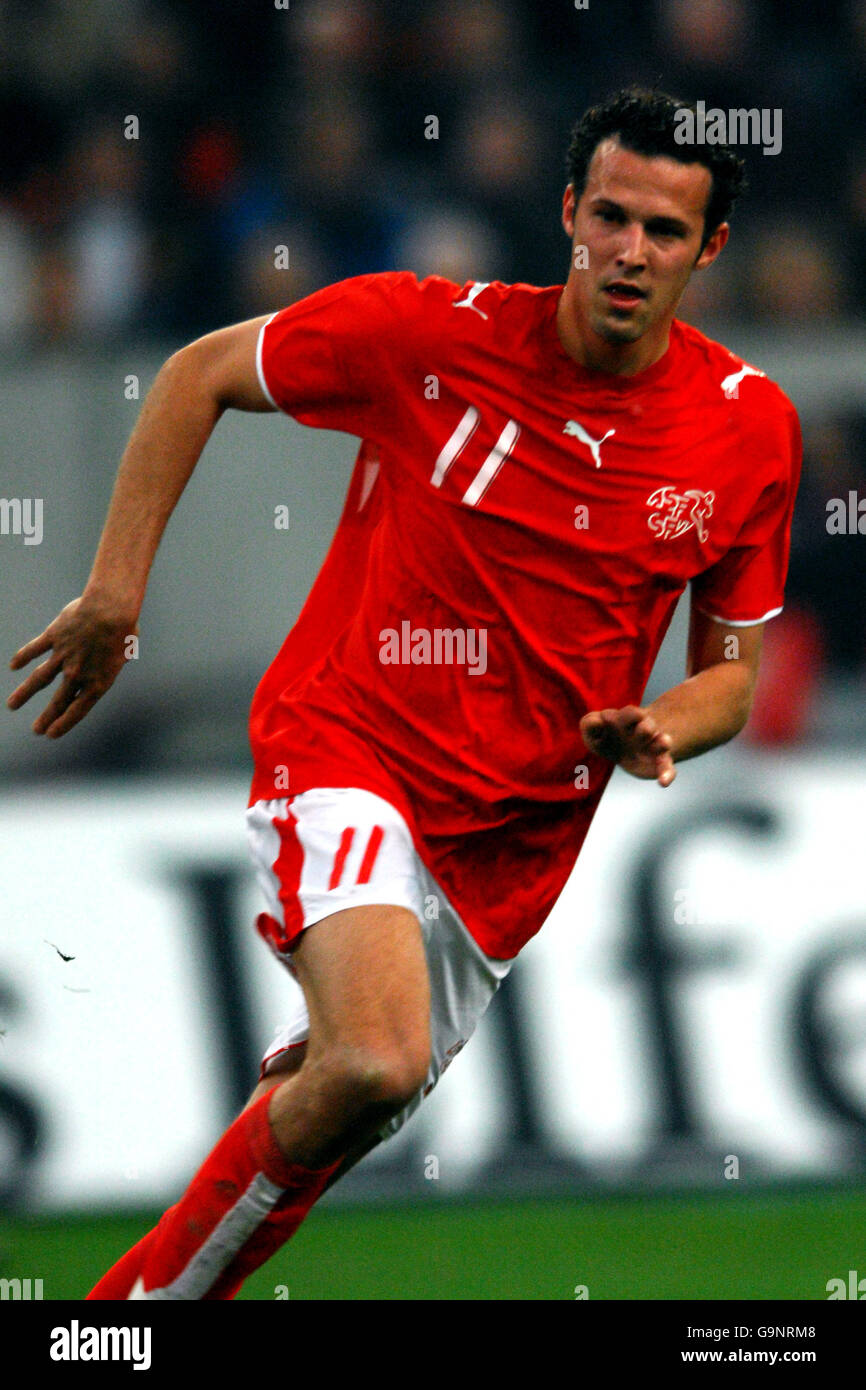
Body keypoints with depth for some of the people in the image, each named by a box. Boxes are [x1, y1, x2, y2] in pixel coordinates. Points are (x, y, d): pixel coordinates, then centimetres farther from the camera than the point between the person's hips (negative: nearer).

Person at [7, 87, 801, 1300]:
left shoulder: (751, 427, -4)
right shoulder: (430, 333, -13)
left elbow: (731, 669, 8)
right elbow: (202, 373, 2)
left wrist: (661, 733, -15)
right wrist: (115, 588, -2)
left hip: (516, 831, 5)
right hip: (350, 745, -5)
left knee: (348, 1102, 13)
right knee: (378, 1063, -29)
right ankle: (168, 1282, -11)